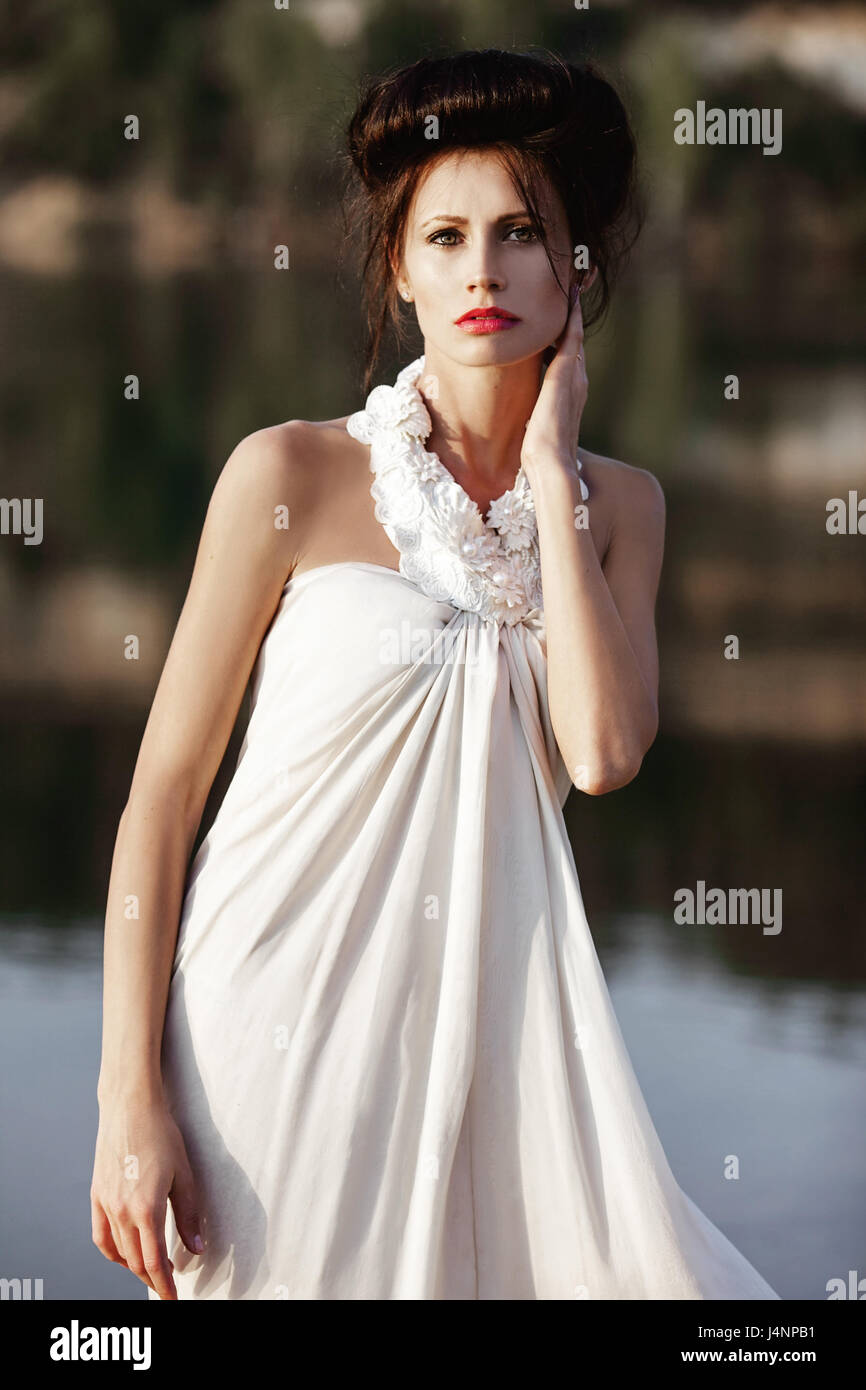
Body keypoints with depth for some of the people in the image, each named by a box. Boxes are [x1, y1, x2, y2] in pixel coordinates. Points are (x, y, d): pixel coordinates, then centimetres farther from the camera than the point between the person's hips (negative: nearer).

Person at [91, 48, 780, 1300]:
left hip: (485, 1018, 4)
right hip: (286, 1005, -3)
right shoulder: (293, 477, -4)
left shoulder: (618, 505, 8)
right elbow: (165, 788, -5)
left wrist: (549, 470, -6)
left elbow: (603, 753, -11)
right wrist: (130, 1096, -11)